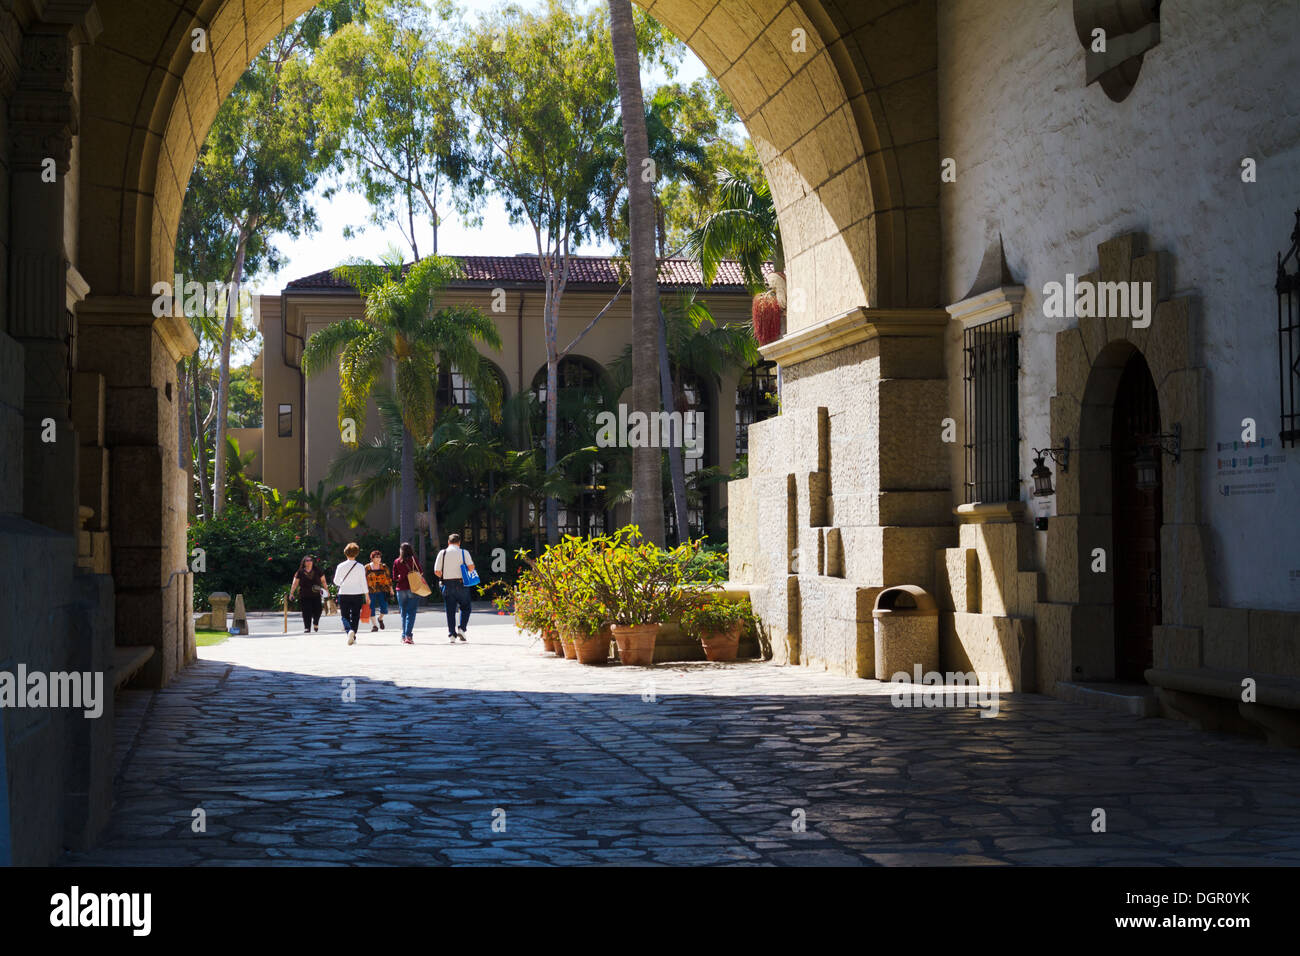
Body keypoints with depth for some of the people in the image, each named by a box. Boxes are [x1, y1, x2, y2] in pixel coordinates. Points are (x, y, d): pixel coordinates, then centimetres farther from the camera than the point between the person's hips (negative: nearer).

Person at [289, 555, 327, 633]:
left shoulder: (318, 571, 6)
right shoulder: (300, 572, 3)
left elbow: (323, 580, 11)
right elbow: (295, 583, 2)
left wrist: (325, 589, 3)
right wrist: (291, 593, -5)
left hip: (317, 595, 1)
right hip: (305, 596, -1)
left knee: (317, 611, -2)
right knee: (306, 612, -6)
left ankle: (315, 624, 26)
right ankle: (307, 628, 3)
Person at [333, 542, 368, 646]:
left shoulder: (341, 566, -4)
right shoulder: (360, 566, -4)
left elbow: (336, 581, 2)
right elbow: (363, 582, -2)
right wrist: (367, 595, 5)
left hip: (344, 594, 0)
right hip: (357, 594, 0)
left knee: (345, 616, 5)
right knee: (355, 616, 9)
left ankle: (349, 630, -21)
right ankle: (353, 637, 5)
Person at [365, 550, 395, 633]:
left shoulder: (384, 567, 8)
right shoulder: (367, 568, 2)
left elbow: (389, 579, 11)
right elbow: (364, 581, 4)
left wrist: (391, 591, 8)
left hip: (382, 590, 1)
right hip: (371, 591, -1)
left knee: (384, 608, -9)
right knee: (372, 608, -3)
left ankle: (380, 618, 22)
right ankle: (374, 625, 9)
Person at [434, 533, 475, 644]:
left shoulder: (442, 553, 3)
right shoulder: (464, 552, 0)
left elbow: (437, 571, -1)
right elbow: (471, 567, -12)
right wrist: (467, 572, 10)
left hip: (447, 584, 2)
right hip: (461, 584, -1)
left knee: (450, 610, 6)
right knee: (466, 607, 12)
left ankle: (451, 634, 3)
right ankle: (461, 629, -4)